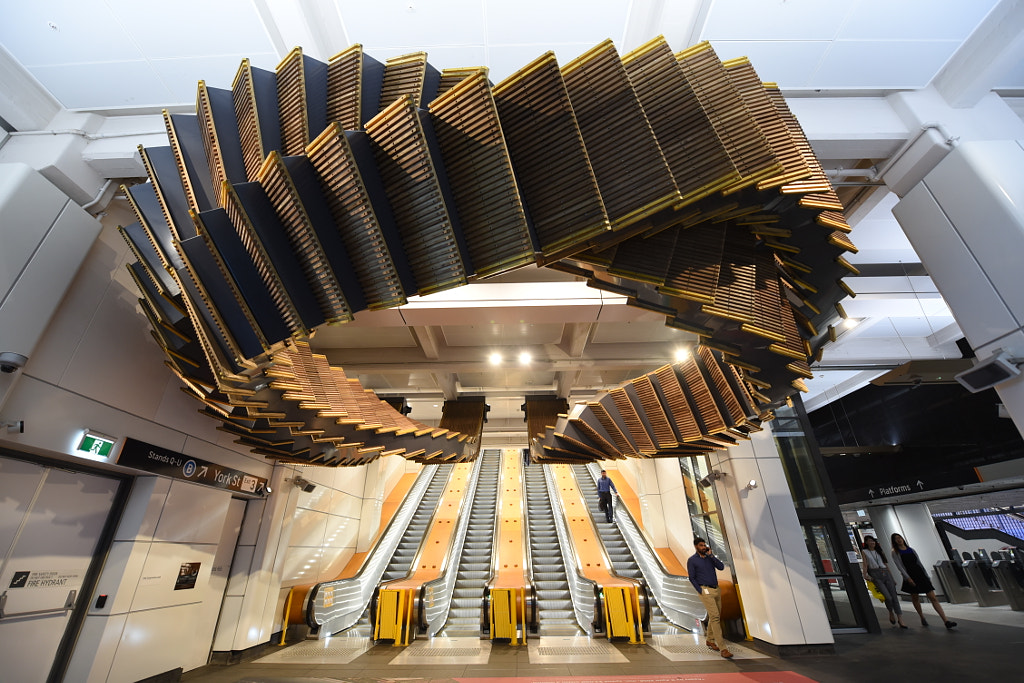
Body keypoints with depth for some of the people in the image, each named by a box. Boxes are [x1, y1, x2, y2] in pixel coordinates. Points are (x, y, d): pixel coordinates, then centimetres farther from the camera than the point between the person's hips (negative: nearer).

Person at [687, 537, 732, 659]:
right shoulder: (692, 560, -7)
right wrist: (701, 592, -11)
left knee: (716, 616, 14)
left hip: (716, 589, 6)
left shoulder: (709, 556, 9)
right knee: (715, 617, -13)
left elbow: (721, 567, -5)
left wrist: (711, 555, -10)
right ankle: (723, 649, -12)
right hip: (706, 591, -6)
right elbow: (691, 578, -6)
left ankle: (710, 641, 32)